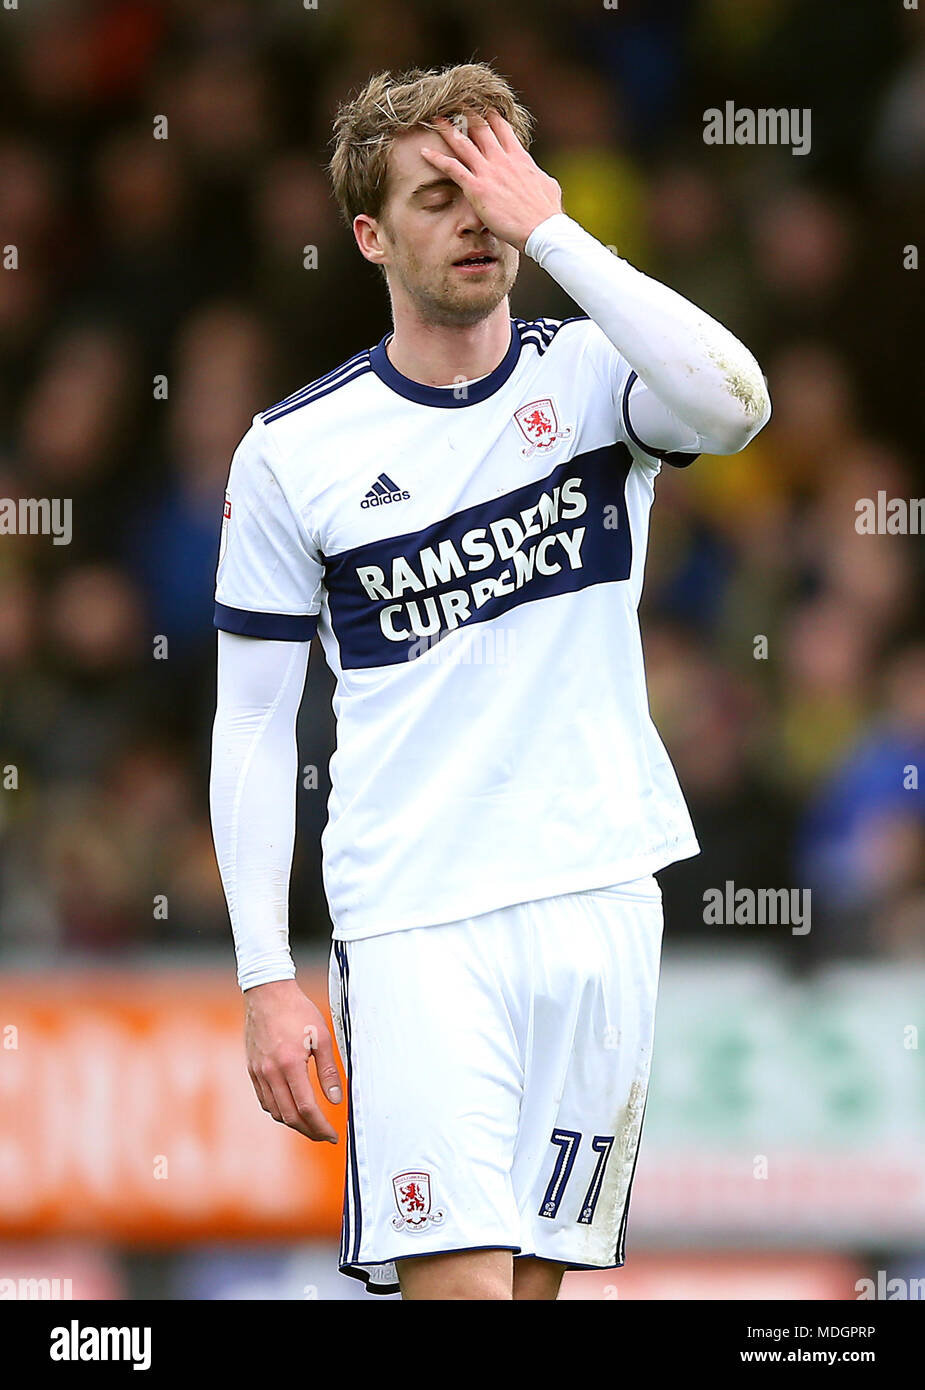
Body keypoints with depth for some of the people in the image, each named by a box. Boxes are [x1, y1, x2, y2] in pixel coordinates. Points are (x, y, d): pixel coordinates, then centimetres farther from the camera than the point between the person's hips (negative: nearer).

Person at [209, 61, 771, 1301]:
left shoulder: (592, 375, 3)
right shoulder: (292, 451, 1)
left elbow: (731, 405, -22)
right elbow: (253, 724, 4)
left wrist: (550, 228, -18)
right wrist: (266, 978, -2)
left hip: (601, 905, 2)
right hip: (414, 921, -2)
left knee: (539, 1274, 9)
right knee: (458, 1279, -15)